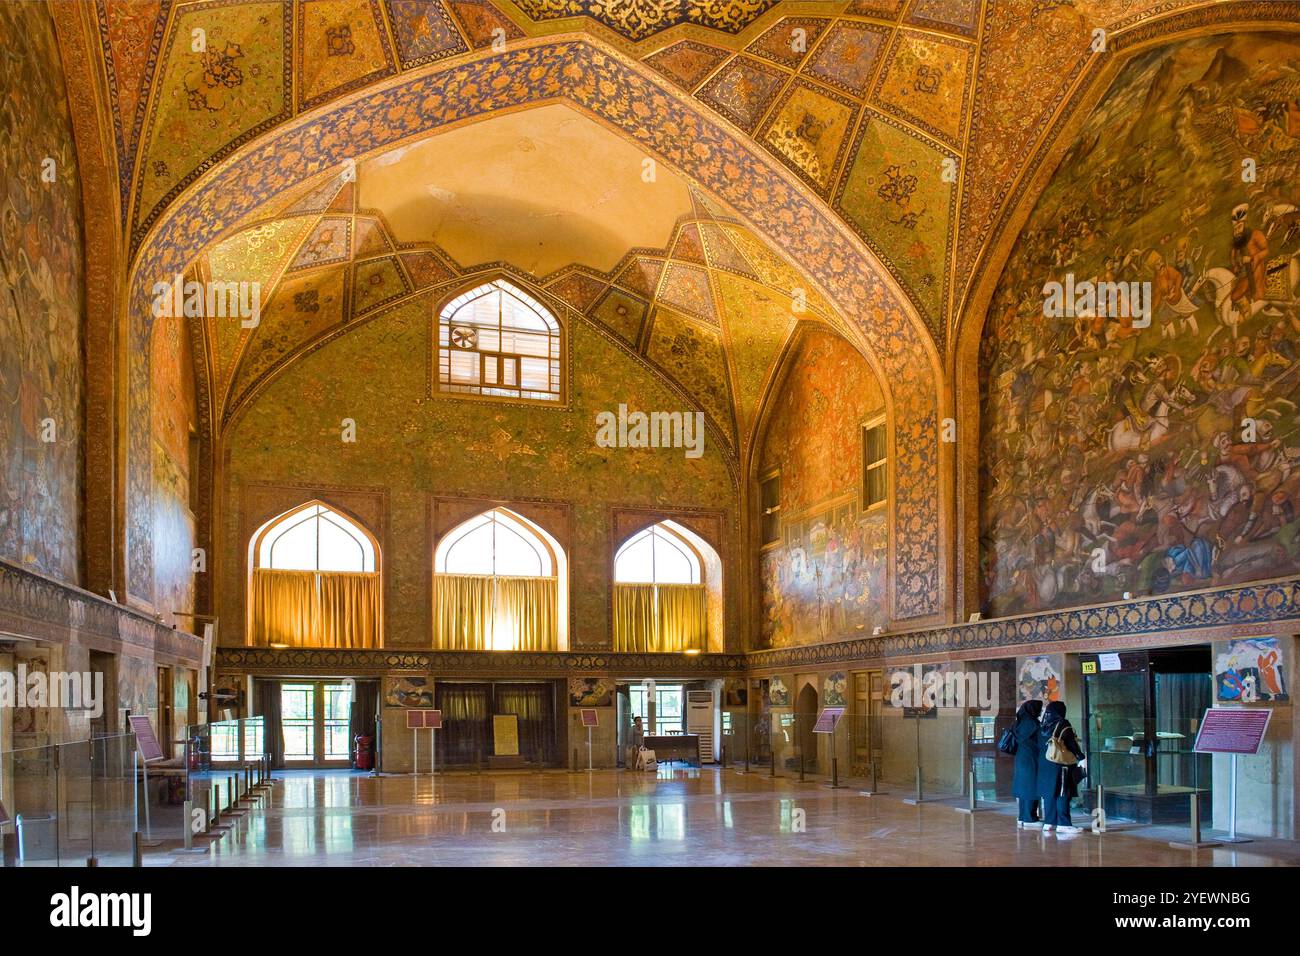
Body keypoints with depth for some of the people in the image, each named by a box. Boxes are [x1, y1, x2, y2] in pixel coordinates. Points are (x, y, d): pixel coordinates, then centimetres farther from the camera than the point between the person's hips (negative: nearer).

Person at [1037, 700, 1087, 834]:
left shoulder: (1043, 727, 10)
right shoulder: (1063, 725, -9)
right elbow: (1072, 745, -10)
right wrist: (1082, 758, -5)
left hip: (1044, 765, 7)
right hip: (1059, 766, -7)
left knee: (1049, 794, 10)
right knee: (1063, 794, -4)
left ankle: (1049, 823, 12)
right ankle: (1063, 824, -6)